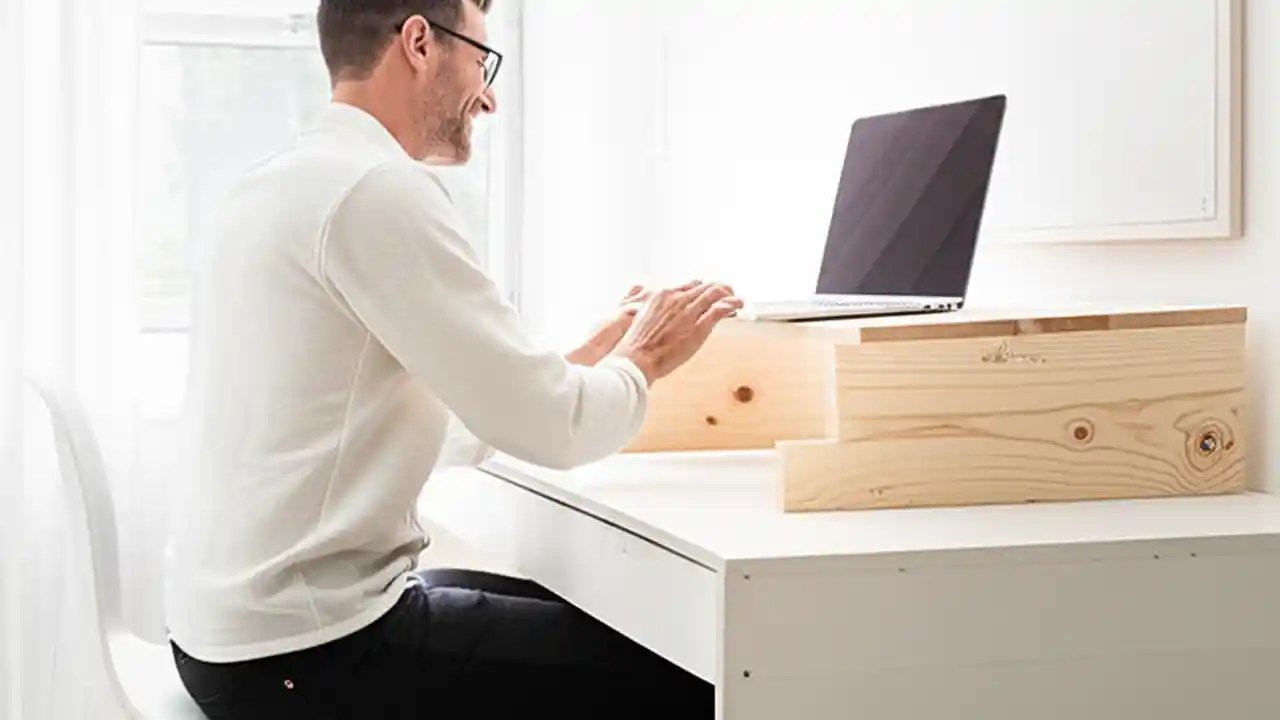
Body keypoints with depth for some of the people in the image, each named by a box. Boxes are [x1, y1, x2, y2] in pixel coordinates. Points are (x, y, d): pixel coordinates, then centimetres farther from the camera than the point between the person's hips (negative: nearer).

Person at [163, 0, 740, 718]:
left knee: (587, 623, 21)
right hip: (308, 652, -10)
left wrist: (597, 354, 16)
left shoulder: (286, 181, 13)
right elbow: (549, 427, -17)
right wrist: (643, 359, 3)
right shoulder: (380, 188, -18)